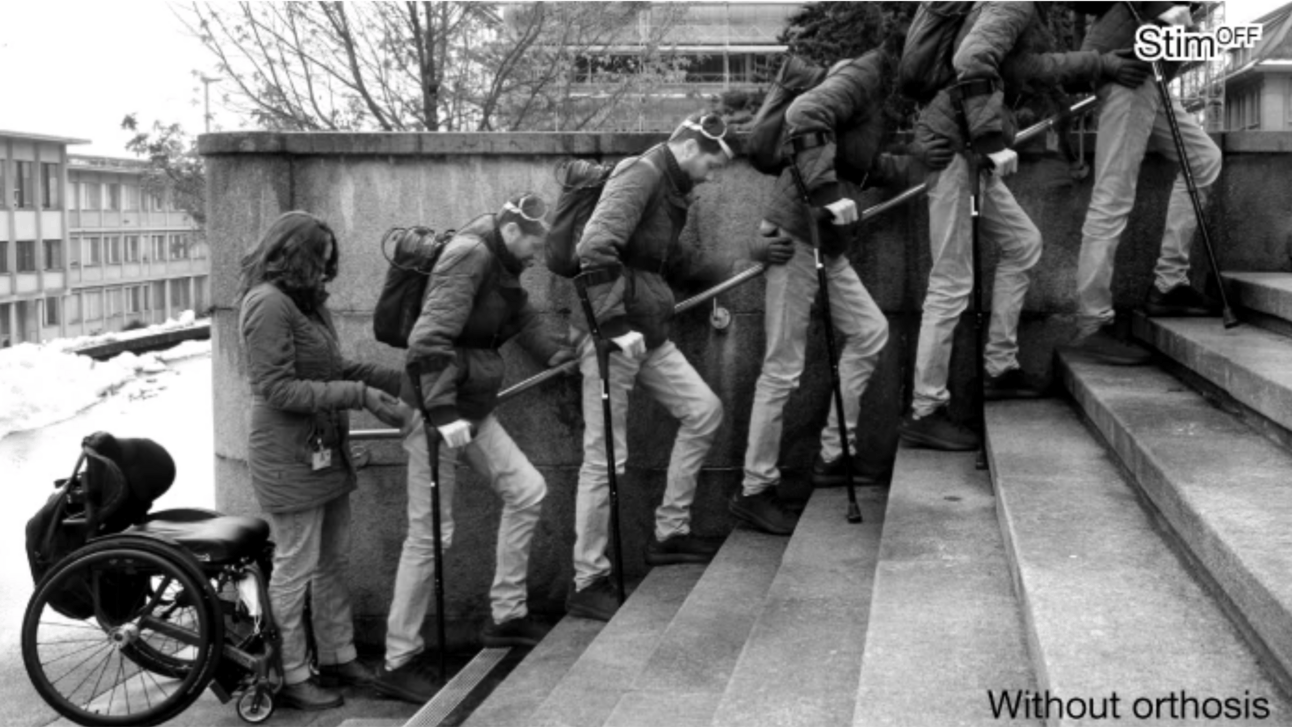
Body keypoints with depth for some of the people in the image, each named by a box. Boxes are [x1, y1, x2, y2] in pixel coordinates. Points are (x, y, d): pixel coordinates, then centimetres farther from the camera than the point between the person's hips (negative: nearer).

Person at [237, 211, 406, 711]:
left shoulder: (305, 302, 14)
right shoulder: (268, 303, -16)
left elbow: (334, 368, 13)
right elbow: (279, 390, -21)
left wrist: (399, 379, 2)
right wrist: (359, 395, -23)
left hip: (326, 454, 9)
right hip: (289, 459, -9)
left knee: (334, 561, 16)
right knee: (295, 568, 1)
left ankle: (337, 656, 28)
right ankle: (289, 677, 13)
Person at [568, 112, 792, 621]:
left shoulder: (671, 189, 17)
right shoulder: (641, 174, -13)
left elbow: (679, 263, 26)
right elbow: (595, 248, -25)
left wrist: (746, 260, 24)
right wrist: (614, 325, -28)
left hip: (648, 334, 10)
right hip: (610, 331, -10)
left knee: (704, 411, 10)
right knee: (605, 457, -6)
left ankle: (669, 534, 21)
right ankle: (587, 584, 4)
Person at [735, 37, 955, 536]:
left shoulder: (877, 88, 15)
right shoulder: (861, 75, -14)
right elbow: (804, 116, -32)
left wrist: (914, 163, 10)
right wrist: (829, 192, -34)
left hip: (826, 242, 10)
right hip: (796, 235, -10)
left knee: (870, 331, 17)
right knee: (783, 367, -5)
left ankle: (833, 456, 25)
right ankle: (755, 491, 5)